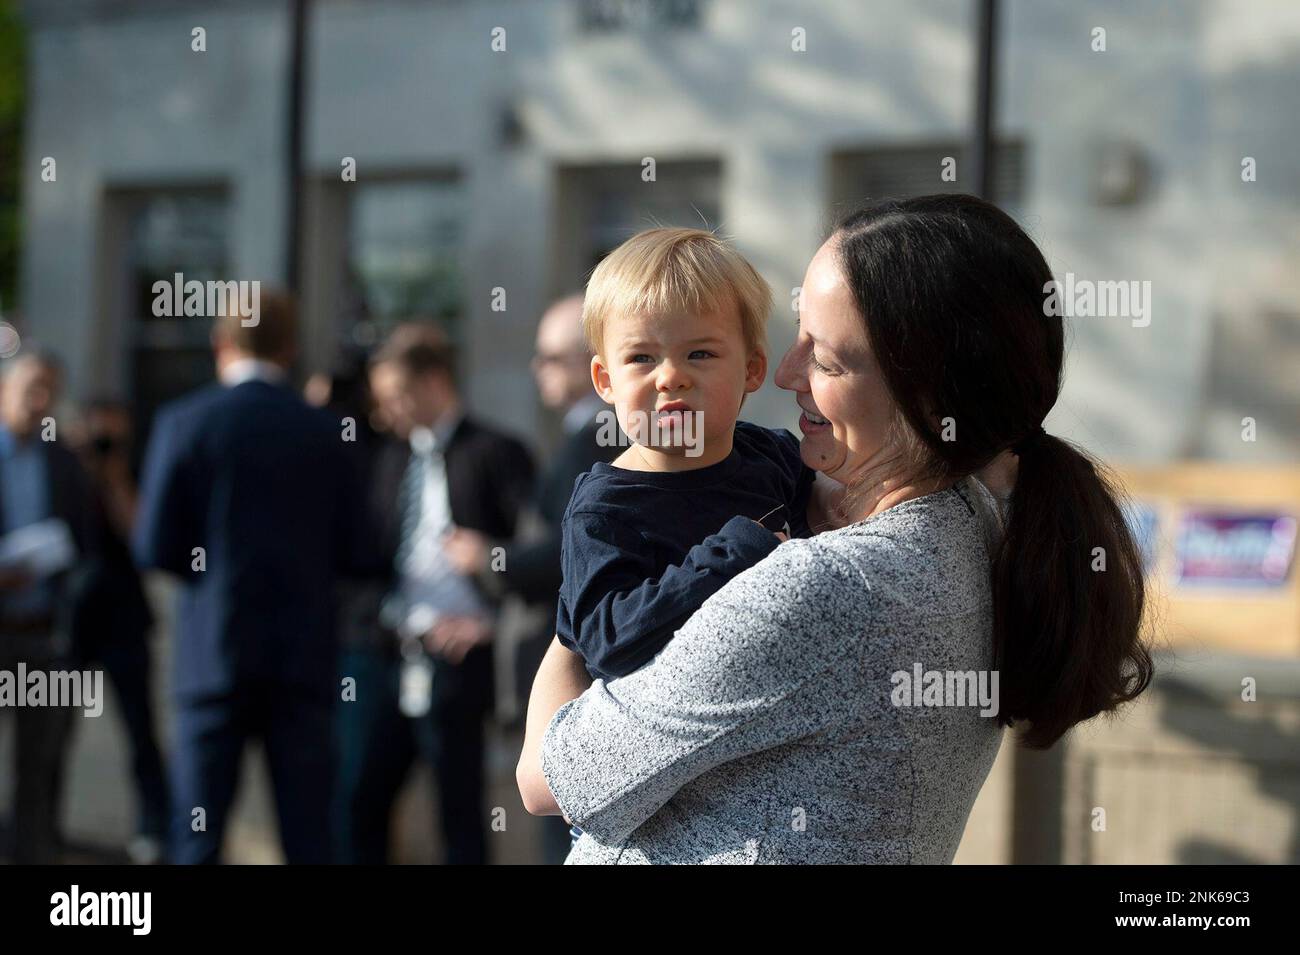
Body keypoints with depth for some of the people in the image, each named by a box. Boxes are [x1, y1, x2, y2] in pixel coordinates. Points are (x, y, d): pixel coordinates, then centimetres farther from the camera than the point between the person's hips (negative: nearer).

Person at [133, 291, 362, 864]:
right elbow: (347, 551, 3)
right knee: (308, 835, 6)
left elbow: (155, 548, -6)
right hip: (305, 651, 2)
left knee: (198, 836, 4)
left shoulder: (185, 422, -5)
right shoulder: (325, 432, 1)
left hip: (215, 647, -2)